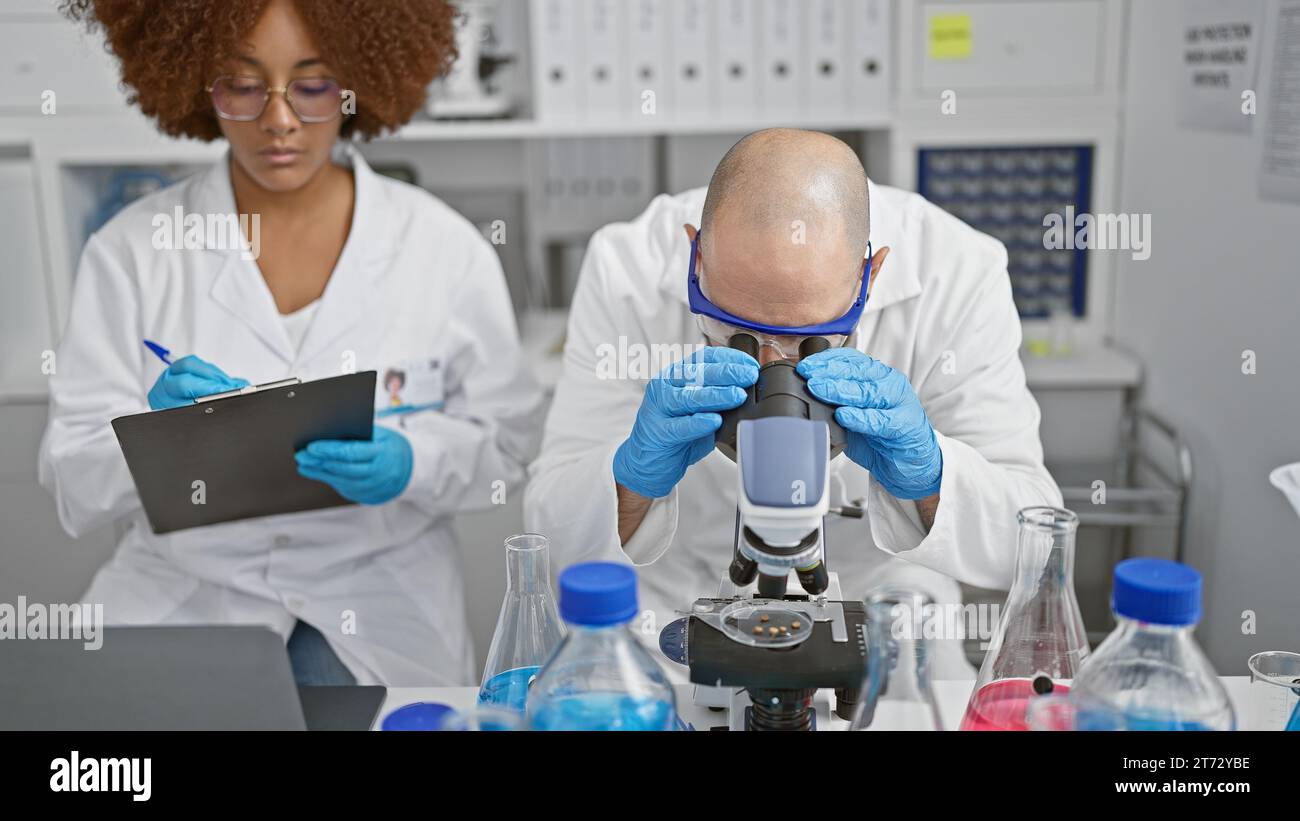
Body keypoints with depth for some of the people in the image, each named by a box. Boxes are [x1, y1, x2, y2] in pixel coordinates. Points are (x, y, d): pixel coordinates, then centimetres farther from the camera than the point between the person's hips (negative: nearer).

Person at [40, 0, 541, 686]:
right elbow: (75, 488, -2)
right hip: (178, 604, 1)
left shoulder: (445, 247, -3)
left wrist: (411, 463, -18)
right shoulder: (130, 251, -3)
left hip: (378, 617, 0)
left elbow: (503, 441, 2)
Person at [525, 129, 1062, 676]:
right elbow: (555, 532, -15)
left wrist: (927, 479, -35)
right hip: (679, 605, -1)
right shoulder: (626, 268, -20)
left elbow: (1031, 539, -15)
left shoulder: (959, 278, -20)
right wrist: (634, 479, -37)